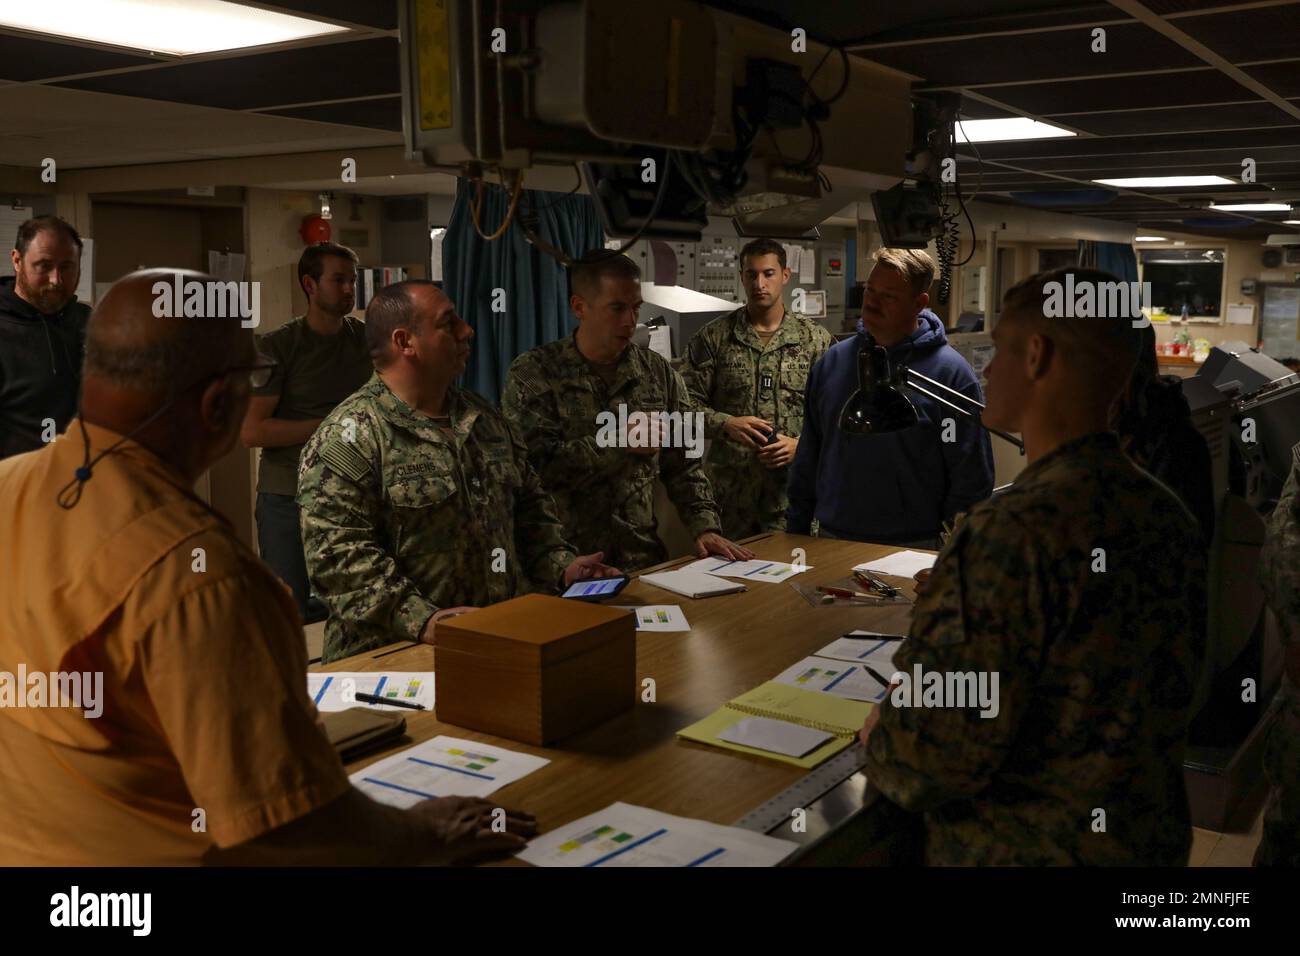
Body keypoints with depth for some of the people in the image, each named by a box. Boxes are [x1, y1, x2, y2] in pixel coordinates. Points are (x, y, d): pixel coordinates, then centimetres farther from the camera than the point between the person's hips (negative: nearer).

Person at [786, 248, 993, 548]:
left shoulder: (951, 372, -10)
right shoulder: (833, 361, 5)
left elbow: (972, 480, -8)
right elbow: (807, 461, 11)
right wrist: (796, 529, 9)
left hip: (913, 547, -4)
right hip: (830, 540, 4)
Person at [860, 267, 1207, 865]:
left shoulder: (1013, 532, -28)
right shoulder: (1170, 516, -3)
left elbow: (933, 756, -29)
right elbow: (1166, 691, 9)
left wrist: (878, 742, -8)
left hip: (1022, 852, -7)